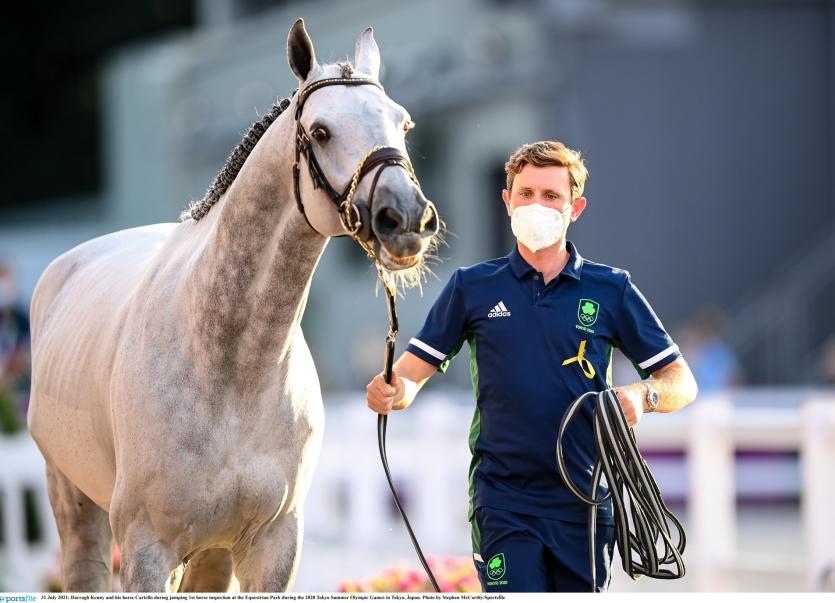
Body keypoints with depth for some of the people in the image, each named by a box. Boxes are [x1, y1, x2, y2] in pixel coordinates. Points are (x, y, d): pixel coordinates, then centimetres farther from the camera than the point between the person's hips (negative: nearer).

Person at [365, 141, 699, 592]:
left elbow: (682, 381, 6)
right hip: (503, 500, -1)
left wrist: (643, 395, -16)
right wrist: (391, 391, -20)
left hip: (585, 501, 1)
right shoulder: (471, 287, 5)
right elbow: (412, 371, 4)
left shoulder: (612, 289, 5)